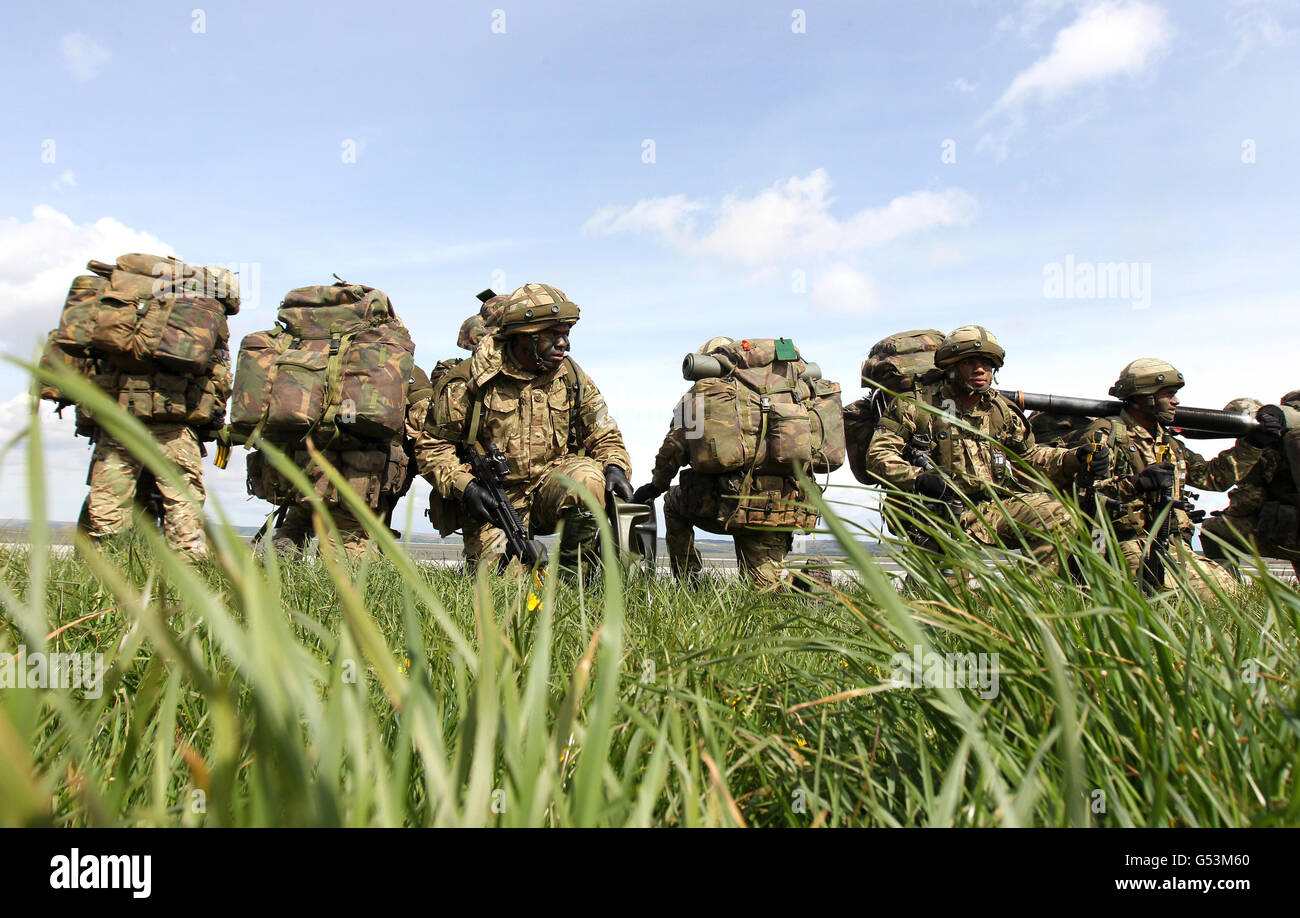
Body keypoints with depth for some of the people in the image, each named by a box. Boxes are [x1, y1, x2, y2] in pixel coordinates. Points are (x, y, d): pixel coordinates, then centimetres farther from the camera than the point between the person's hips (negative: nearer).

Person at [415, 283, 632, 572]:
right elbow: (431, 445, -2)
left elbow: (604, 435, 8)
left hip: (550, 490, 2)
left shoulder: (571, 376, 2)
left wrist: (615, 468, -14)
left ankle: (572, 570, -10)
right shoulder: (470, 379, -8)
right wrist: (463, 486, -18)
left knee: (588, 477, -30)